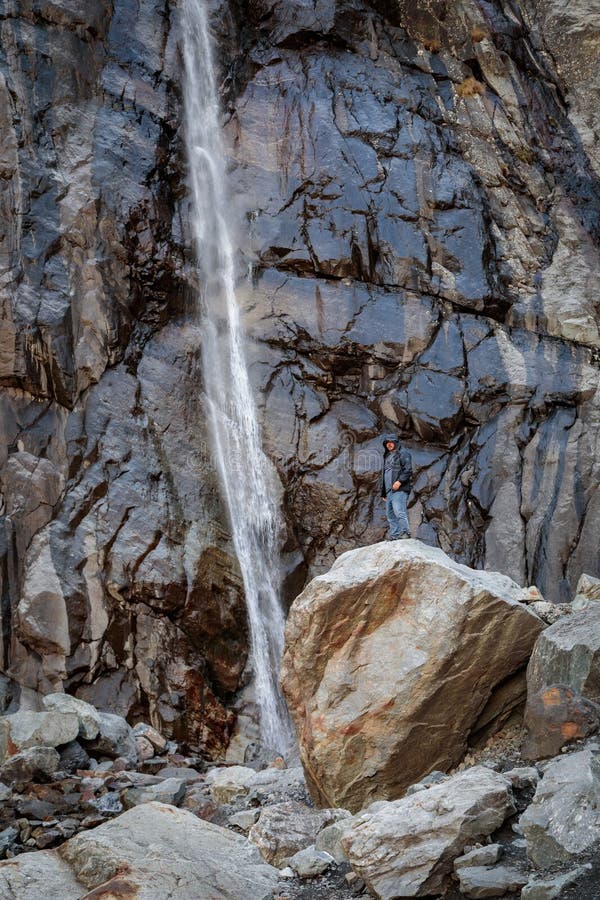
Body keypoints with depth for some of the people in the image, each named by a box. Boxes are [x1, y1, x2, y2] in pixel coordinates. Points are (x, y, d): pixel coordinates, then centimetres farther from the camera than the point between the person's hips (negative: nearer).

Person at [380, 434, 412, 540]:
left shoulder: (402, 453, 0)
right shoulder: (387, 456, 26)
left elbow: (408, 470, -10)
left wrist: (399, 481, -23)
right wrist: (383, 493, 24)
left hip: (399, 489, -9)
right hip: (388, 490, 9)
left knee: (398, 511, -19)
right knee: (390, 514, 5)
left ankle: (405, 533, -18)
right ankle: (394, 535, 6)